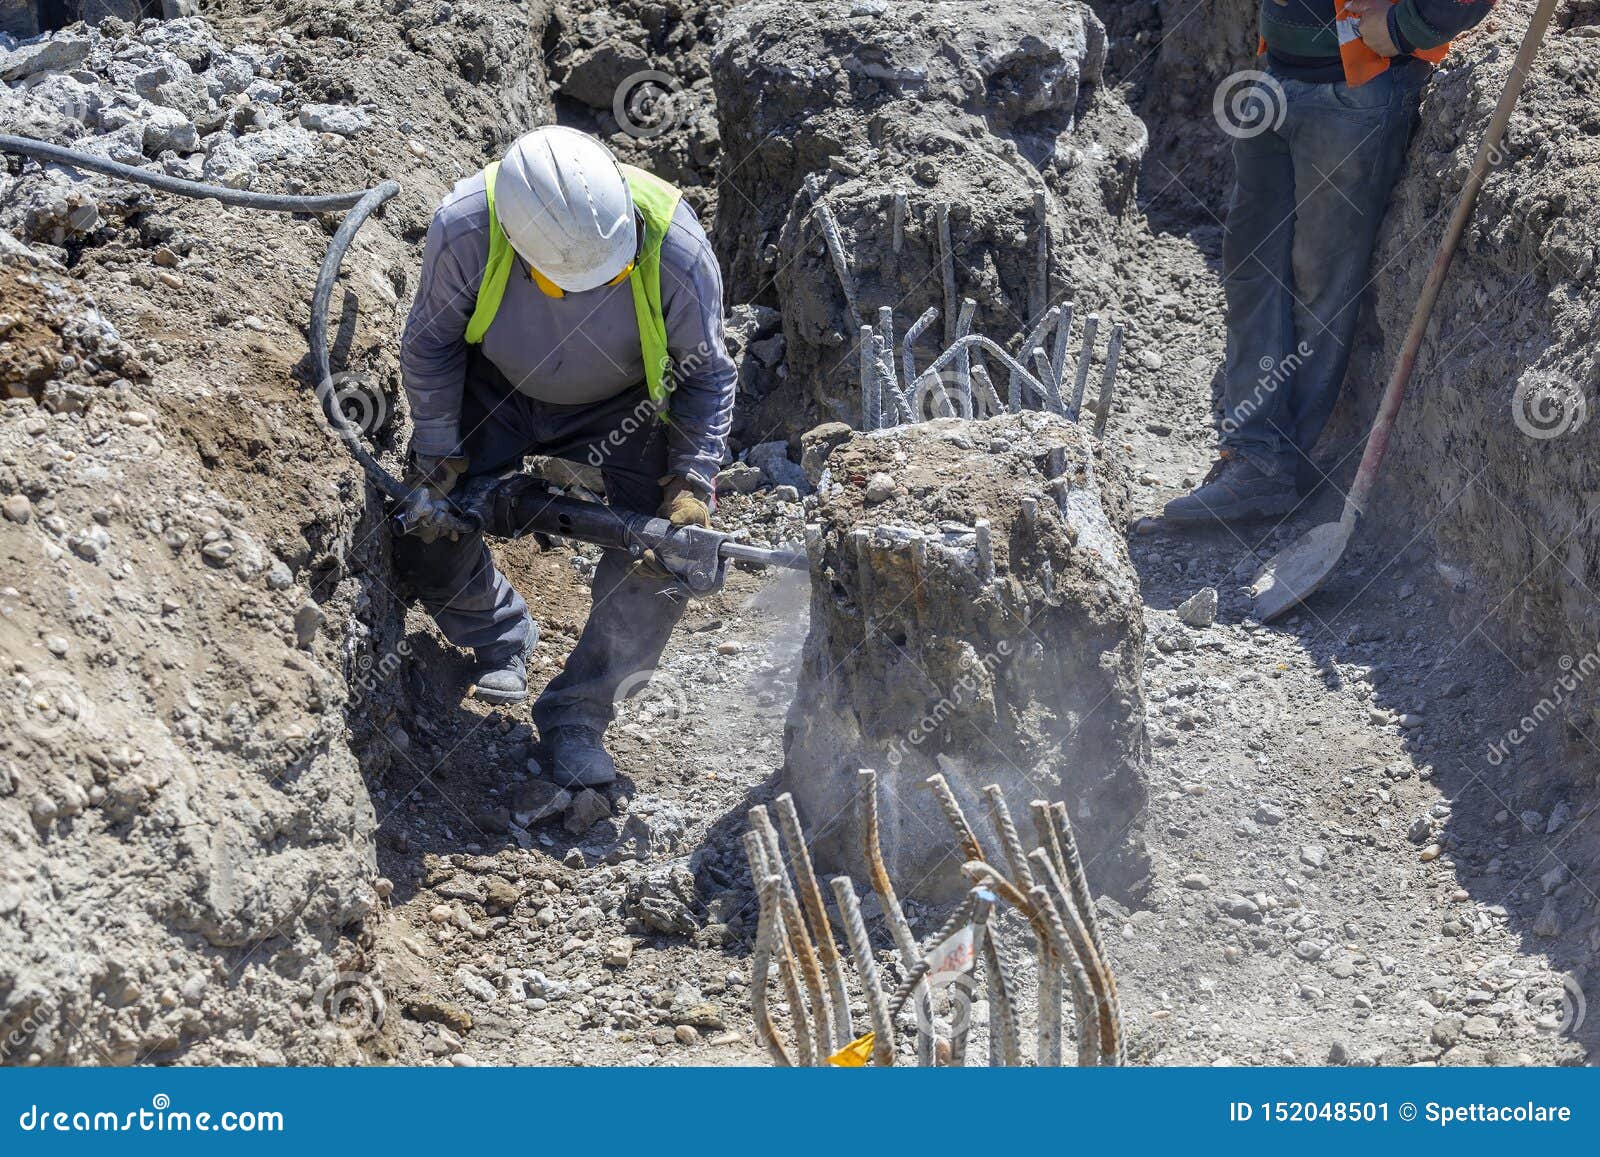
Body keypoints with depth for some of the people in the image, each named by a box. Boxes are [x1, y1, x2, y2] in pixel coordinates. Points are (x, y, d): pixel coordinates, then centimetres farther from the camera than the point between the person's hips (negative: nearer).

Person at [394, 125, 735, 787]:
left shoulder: (676, 249, -36)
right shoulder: (463, 229, -35)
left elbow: (707, 373, -16)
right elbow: (431, 342, -14)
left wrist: (693, 478, -22)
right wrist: (436, 452, -15)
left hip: (620, 406, -1)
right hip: (498, 386, 1)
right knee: (426, 536, -8)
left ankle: (575, 719, 2)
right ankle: (502, 641, 25)